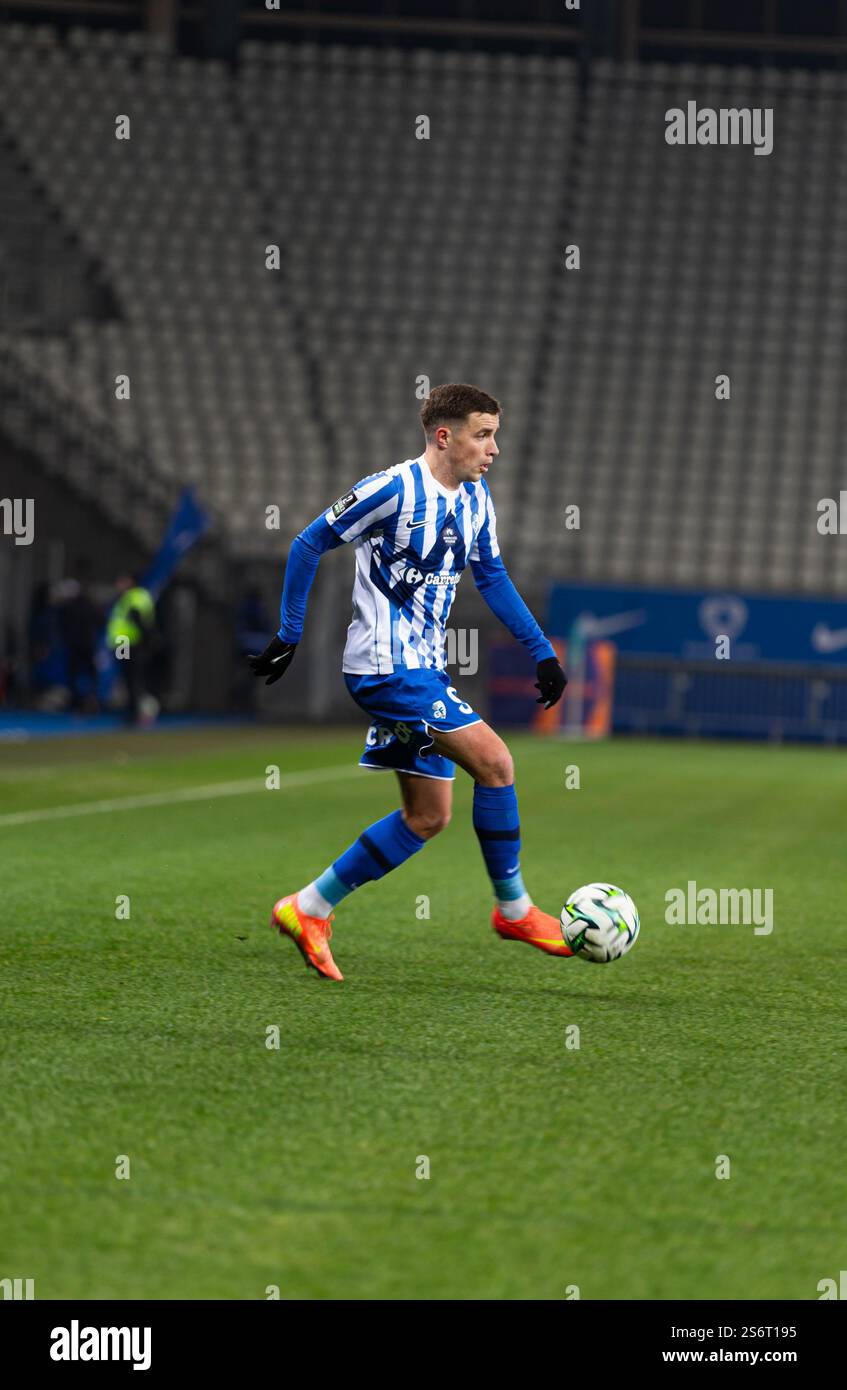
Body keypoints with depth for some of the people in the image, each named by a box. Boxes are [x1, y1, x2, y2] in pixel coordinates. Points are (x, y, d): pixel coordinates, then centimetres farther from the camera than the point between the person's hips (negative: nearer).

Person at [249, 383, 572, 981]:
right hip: (385, 667, -9)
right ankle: (514, 909, -1)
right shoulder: (395, 489, -16)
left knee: (429, 816, 7)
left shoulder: (476, 498, 8)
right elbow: (308, 546, -9)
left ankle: (310, 909, 13)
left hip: (424, 671, 9)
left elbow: (492, 576, 20)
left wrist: (542, 651, 13)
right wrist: (290, 635, -9)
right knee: (495, 762, -15)